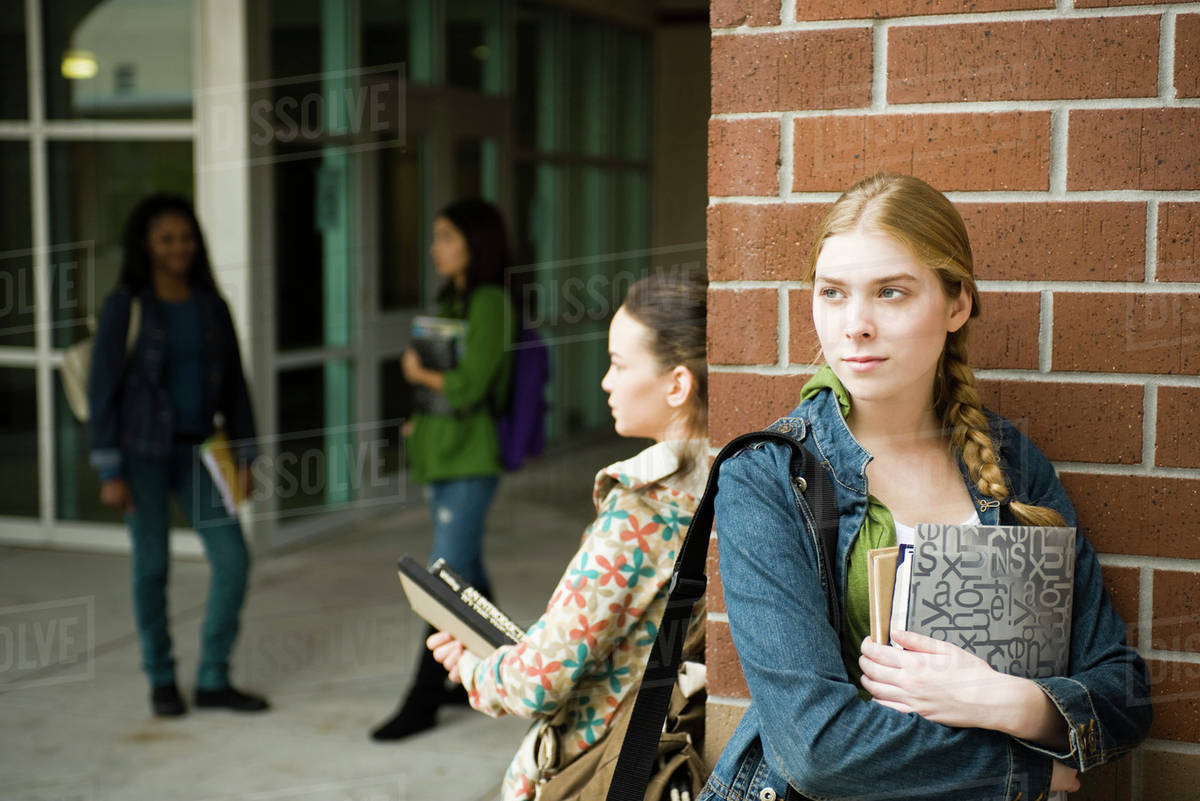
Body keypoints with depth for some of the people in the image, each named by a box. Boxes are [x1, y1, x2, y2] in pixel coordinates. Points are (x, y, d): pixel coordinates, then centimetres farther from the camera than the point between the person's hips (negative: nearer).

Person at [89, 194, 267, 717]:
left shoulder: (211, 306, 6)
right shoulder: (125, 308, -5)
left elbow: (234, 384, 11)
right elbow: (102, 388, -6)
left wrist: (244, 457, 7)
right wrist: (109, 471, -10)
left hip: (197, 449, 4)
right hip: (143, 452, -4)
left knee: (233, 559, -3)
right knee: (152, 566, 3)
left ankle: (213, 679, 11)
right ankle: (161, 679, 20)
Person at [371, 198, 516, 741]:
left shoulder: (489, 303, -12)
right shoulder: (451, 301, 15)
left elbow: (469, 385, -18)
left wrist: (419, 375, -4)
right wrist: (421, 420, 3)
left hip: (469, 460, -9)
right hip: (441, 452, 9)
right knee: (467, 573, 16)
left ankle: (423, 699, -3)